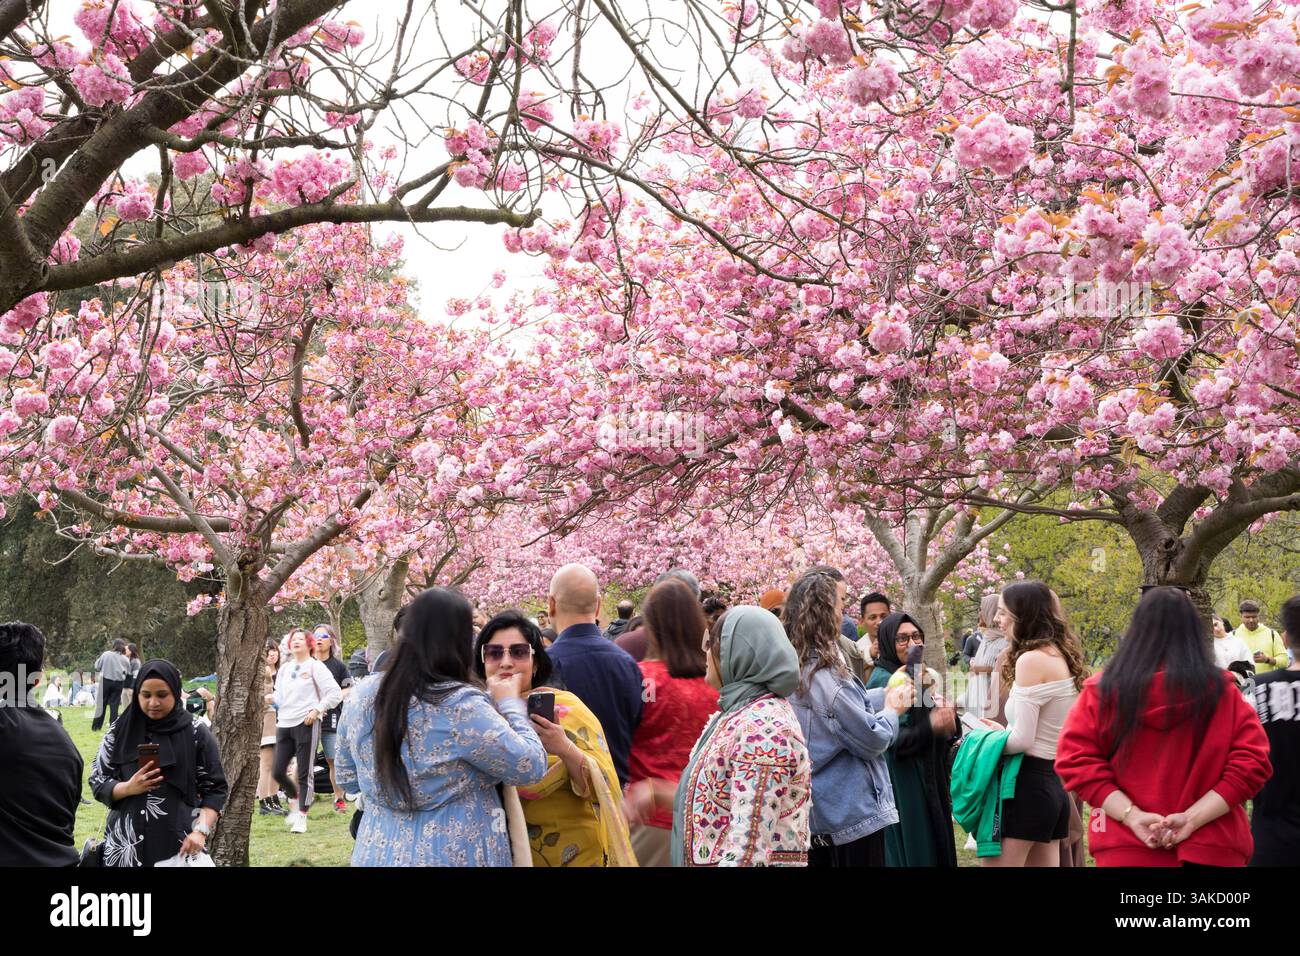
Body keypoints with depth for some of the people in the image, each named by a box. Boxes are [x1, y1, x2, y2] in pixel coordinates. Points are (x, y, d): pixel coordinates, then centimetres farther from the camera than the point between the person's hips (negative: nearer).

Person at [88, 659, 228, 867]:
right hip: (126, 845, 1)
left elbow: (215, 790, 1)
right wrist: (128, 788, -13)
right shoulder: (120, 731, 4)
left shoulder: (196, 734, -1)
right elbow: (97, 782, 6)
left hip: (181, 845, -1)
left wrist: (201, 831, -13)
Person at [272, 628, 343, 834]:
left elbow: (335, 693, -8)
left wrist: (317, 710, -12)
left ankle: (302, 817, 6)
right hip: (284, 724, 6)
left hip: (306, 724, -6)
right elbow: (280, 697, 14)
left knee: (304, 774, -2)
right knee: (277, 771, 2)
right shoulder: (285, 668, 16)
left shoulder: (315, 666, -3)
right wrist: (270, 697, -5)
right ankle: (295, 800, 28)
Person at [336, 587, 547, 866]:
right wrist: (509, 703, -4)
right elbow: (532, 766, -17)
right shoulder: (462, 706, -22)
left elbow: (347, 778, 9)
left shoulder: (360, 697, -3)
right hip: (454, 855, -5)